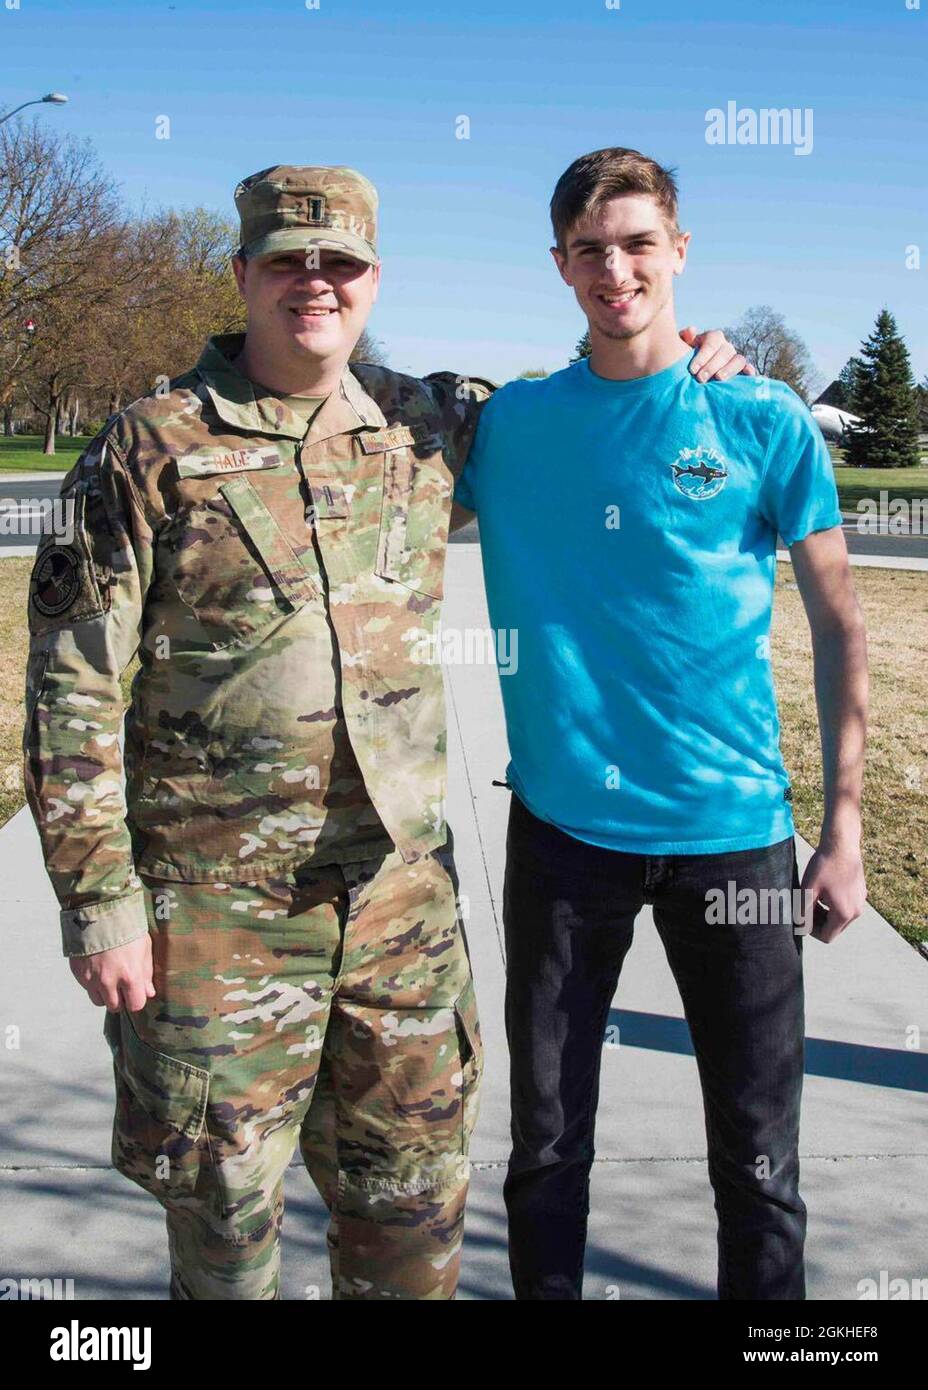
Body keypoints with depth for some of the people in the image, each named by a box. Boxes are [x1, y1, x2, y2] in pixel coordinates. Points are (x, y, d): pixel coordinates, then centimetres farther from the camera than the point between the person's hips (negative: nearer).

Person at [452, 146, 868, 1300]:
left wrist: (844, 827, -3)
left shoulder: (764, 422, -2)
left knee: (757, 1159, 10)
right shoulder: (510, 423, 4)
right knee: (546, 1148, 13)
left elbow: (839, 626, 1)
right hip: (563, 825, 2)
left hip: (732, 830, -1)